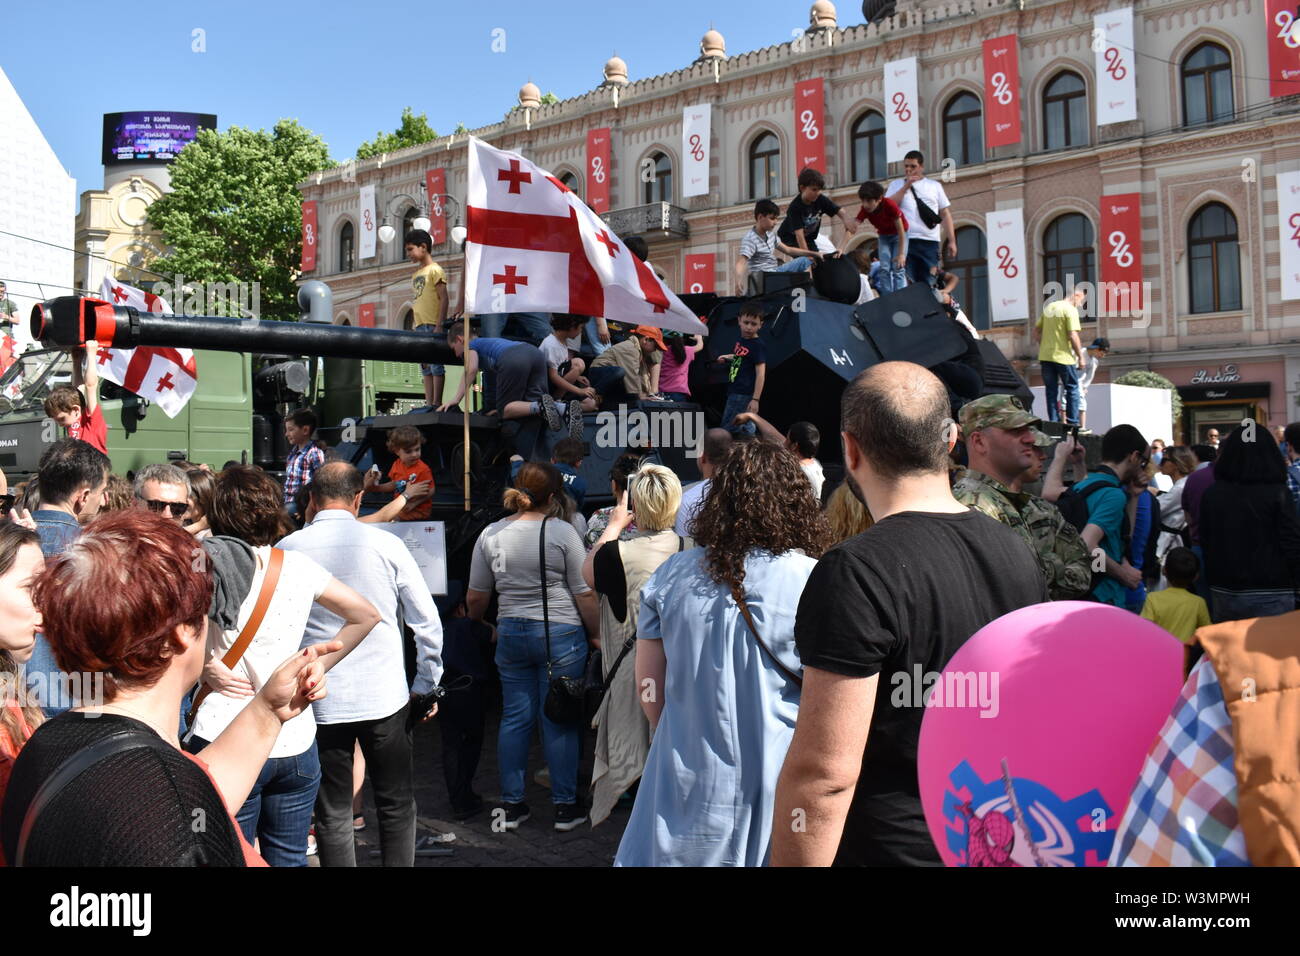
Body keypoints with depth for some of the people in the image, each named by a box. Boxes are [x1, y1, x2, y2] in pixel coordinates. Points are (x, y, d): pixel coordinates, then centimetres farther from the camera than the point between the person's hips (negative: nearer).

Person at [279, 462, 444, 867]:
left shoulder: (285, 551, -2)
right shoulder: (386, 545, -4)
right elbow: (428, 623, -2)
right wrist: (426, 685, 9)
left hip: (318, 701, 1)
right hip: (386, 697, 0)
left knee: (332, 815, 11)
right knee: (397, 804, 14)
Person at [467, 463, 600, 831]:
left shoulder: (491, 535, 2)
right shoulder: (562, 533, -10)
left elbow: (476, 597, 8)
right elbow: (585, 594, -8)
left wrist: (475, 624, 27)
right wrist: (596, 635, 4)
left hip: (511, 633, 4)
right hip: (560, 634, -4)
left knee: (515, 717, 11)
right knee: (559, 719, 4)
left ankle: (511, 806, 17)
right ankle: (565, 807, 12)